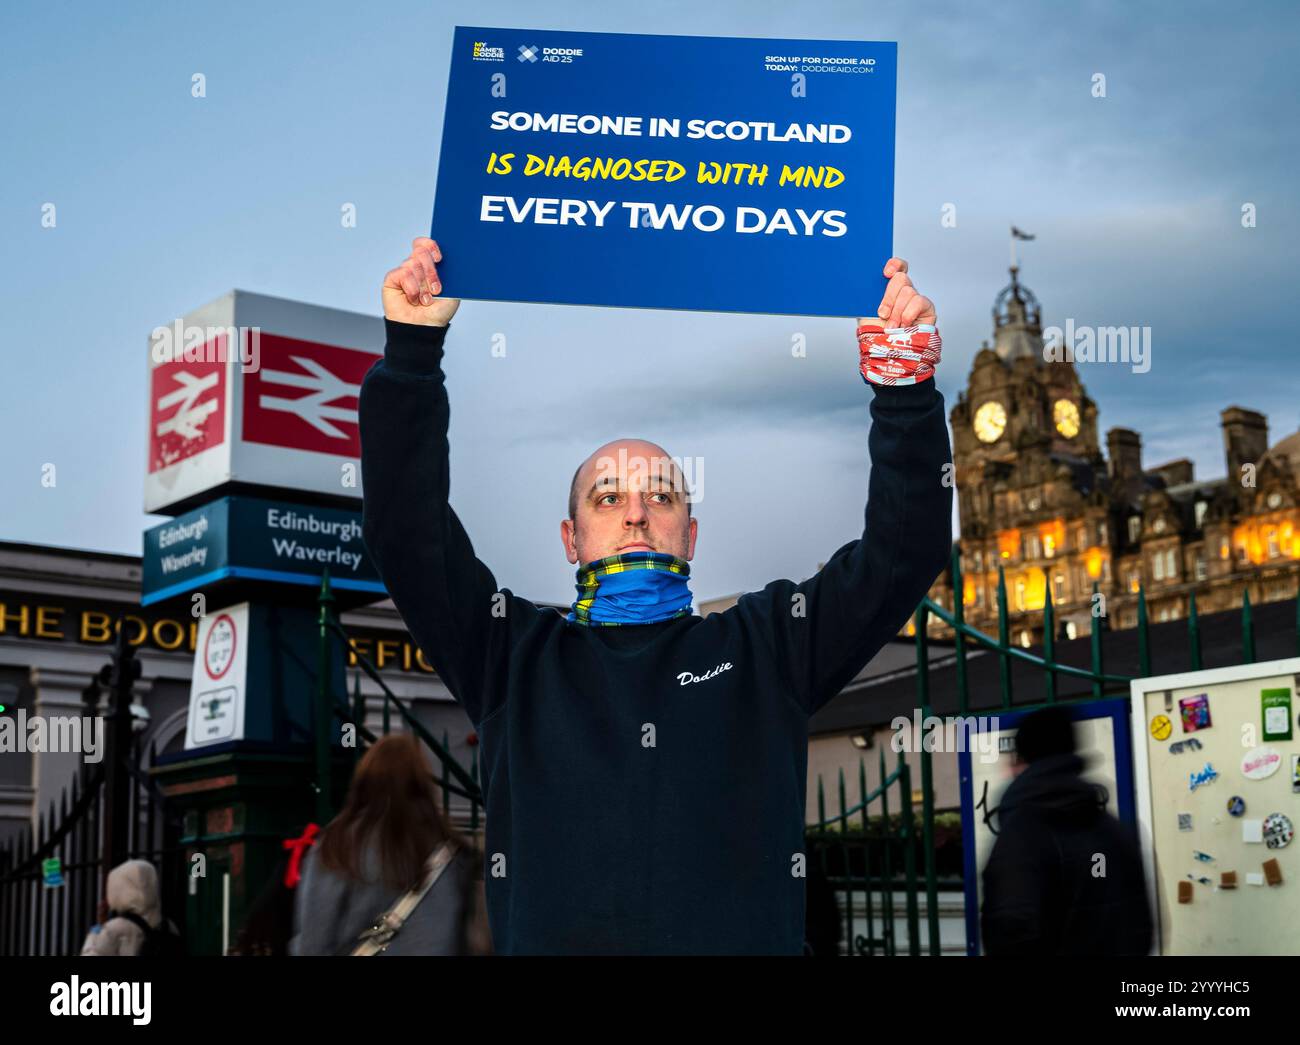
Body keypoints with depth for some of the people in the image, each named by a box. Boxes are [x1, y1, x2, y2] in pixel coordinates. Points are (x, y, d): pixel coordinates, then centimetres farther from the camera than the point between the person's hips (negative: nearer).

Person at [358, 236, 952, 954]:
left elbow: (905, 551, 11)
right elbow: (405, 530, 8)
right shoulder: (515, 656, 16)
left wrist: (906, 387, 0)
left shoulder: (766, 646, 17)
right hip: (548, 938, -1)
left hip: (744, 937, 1)